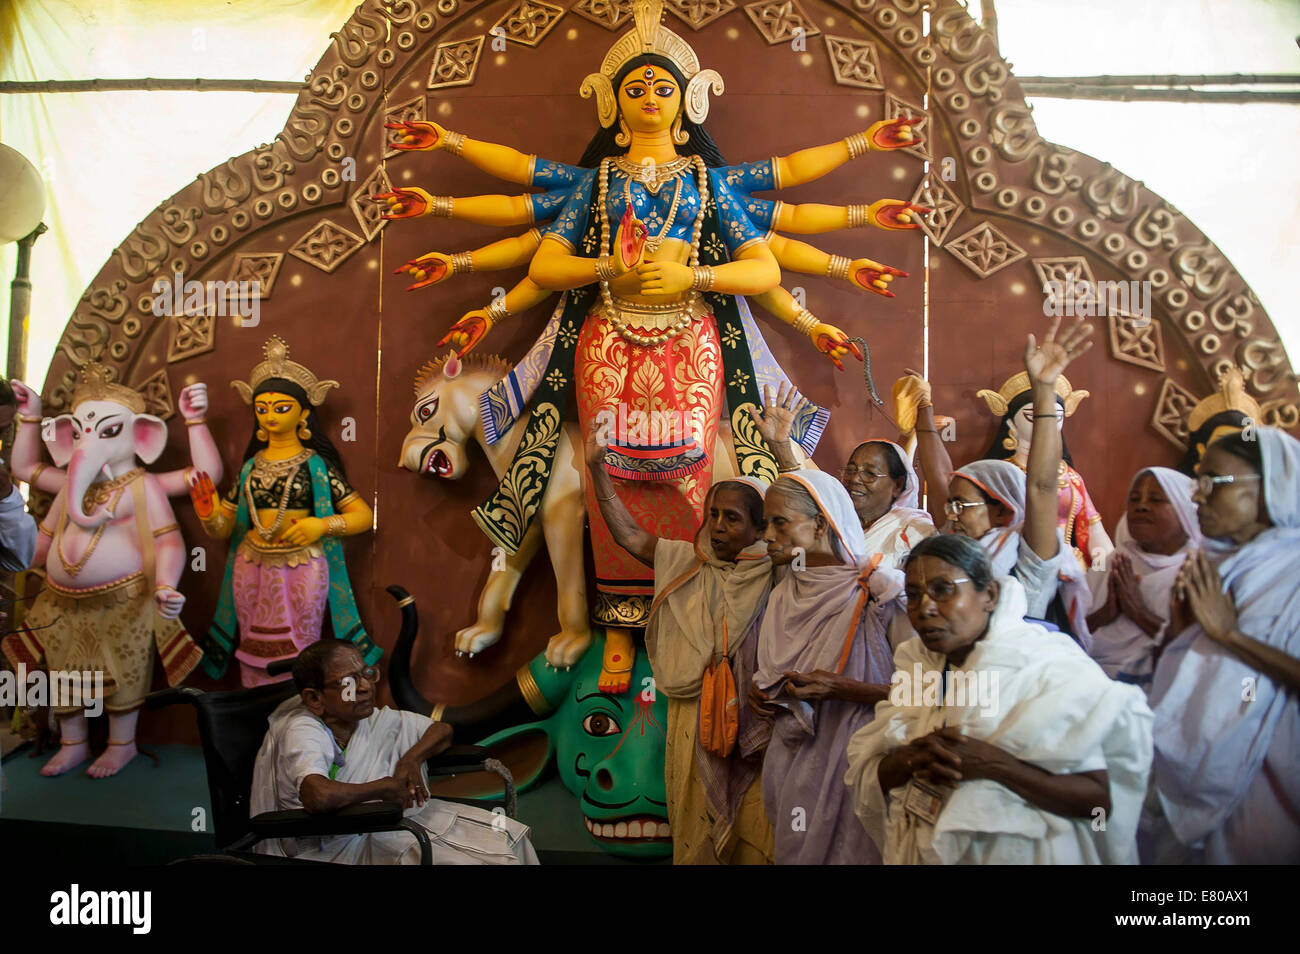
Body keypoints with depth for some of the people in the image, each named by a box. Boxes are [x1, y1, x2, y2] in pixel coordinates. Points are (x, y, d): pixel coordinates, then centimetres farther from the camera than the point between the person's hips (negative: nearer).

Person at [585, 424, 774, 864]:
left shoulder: (775, 573, -6)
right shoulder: (686, 562, 7)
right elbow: (629, 534, 7)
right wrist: (597, 468, 2)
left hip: (754, 727, -3)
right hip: (693, 724, 3)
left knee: (754, 837, 6)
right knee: (697, 833, 14)